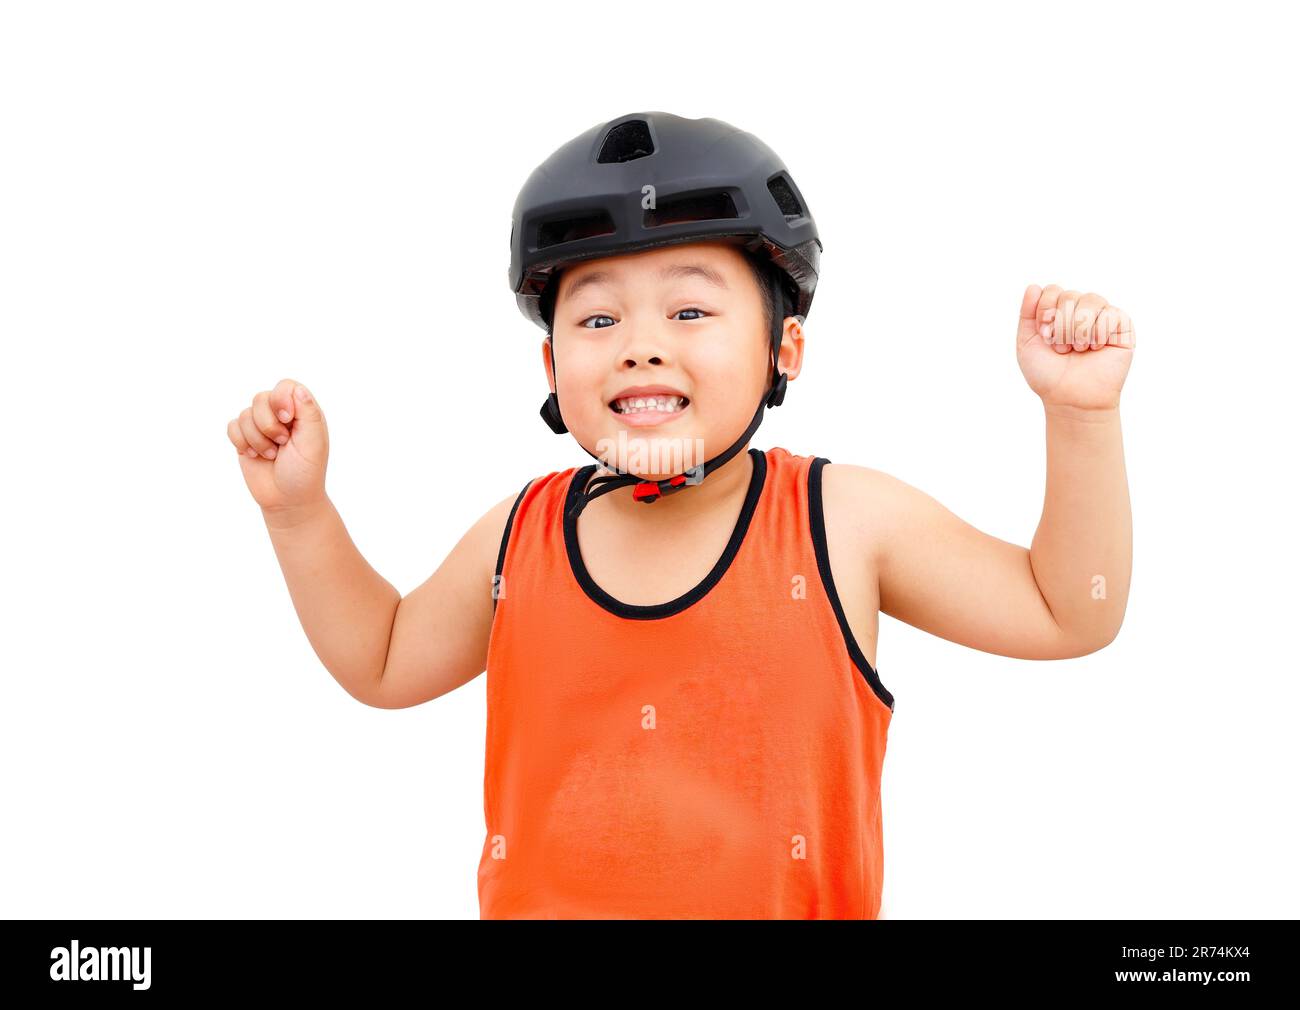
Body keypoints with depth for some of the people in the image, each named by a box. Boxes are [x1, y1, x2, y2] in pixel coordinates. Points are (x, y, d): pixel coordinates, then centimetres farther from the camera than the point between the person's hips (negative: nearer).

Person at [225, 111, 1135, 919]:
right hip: (537, 899, 2)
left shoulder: (846, 521, -12)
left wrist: (1082, 412, -16)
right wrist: (300, 508, 1)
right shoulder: (519, 536, -5)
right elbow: (384, 663, 12)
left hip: (799, 902, -1)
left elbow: (1067, 615, -5)